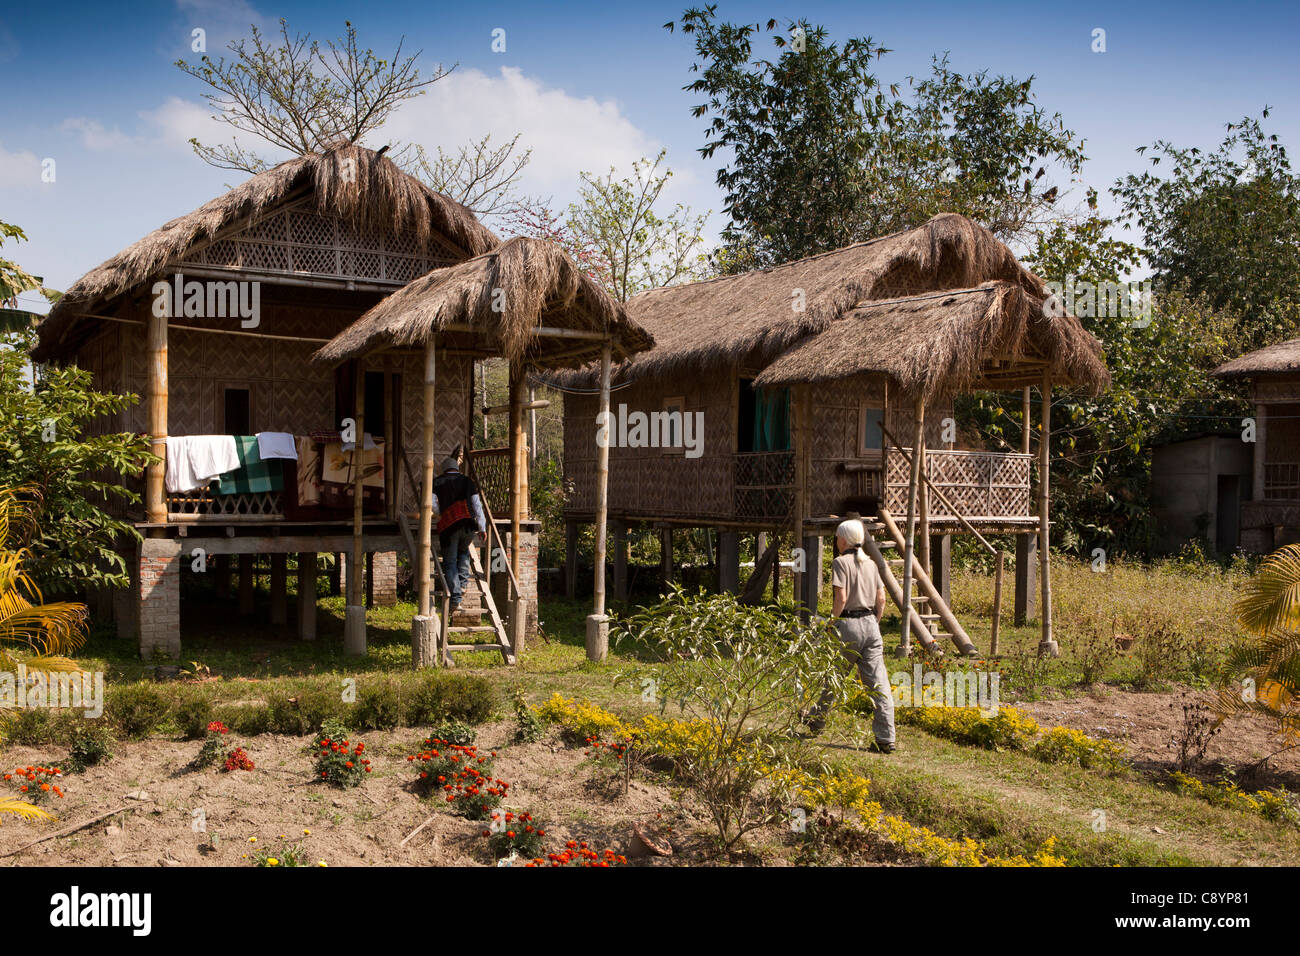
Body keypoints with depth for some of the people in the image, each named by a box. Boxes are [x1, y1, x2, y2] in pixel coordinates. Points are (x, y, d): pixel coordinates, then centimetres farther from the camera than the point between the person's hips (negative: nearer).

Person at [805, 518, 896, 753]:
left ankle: (816, 721, 31)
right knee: (879, 683, -1)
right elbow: (881, 599, 11)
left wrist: (833, 622, -4)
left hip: (849, 624, -5)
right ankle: (885, 739, -5)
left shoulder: (841, 562, -7)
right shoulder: (870, 563, 11)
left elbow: (841, 598, -15)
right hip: (870, 623, 5)